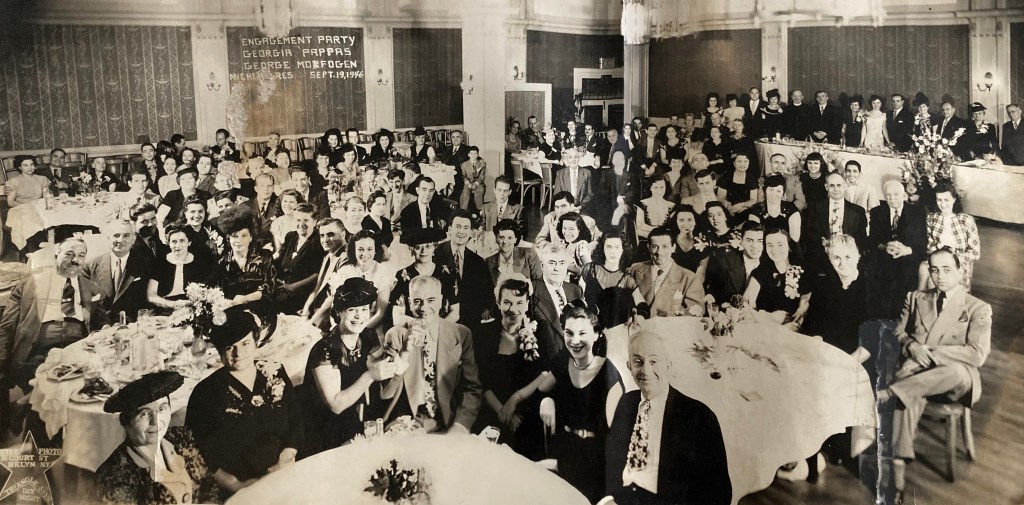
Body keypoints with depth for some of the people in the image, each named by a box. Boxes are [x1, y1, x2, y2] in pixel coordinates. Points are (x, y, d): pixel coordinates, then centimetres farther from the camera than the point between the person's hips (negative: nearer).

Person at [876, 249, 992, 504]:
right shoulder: (916, 298, 17)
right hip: (916, 371, 2)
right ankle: (898, 466, -43)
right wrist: (912, 346, -7)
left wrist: (930, 352, -14)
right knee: (909, 396, -34)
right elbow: (899, 332, 17)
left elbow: (977, 354, -7)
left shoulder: (978, 309, 5)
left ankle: (887, 393, -43)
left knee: (958, 371, -40)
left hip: (958, 378, -2)